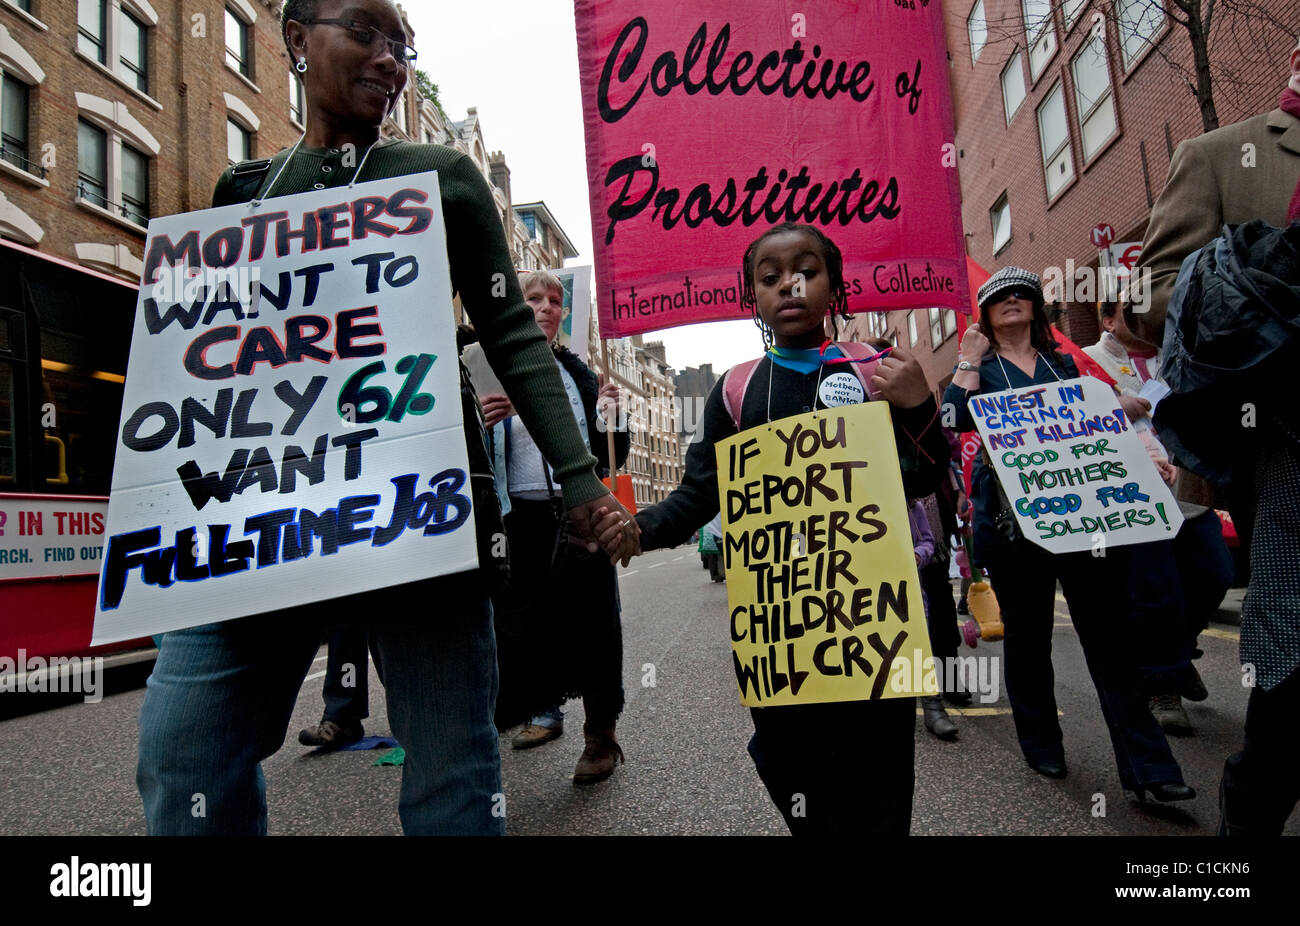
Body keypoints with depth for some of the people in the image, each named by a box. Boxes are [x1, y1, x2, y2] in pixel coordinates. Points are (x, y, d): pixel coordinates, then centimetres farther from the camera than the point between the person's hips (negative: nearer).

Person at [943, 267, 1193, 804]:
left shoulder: (1063, 365, 19)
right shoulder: (979, 366, 9)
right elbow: (957, 419, -11)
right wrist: (969, 359, -5)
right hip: (1010, 515, -2)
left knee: (1105, 628, -3)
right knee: (1027, 633, 6)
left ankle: (1146, 766, 0)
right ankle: (1041, 746, 22)